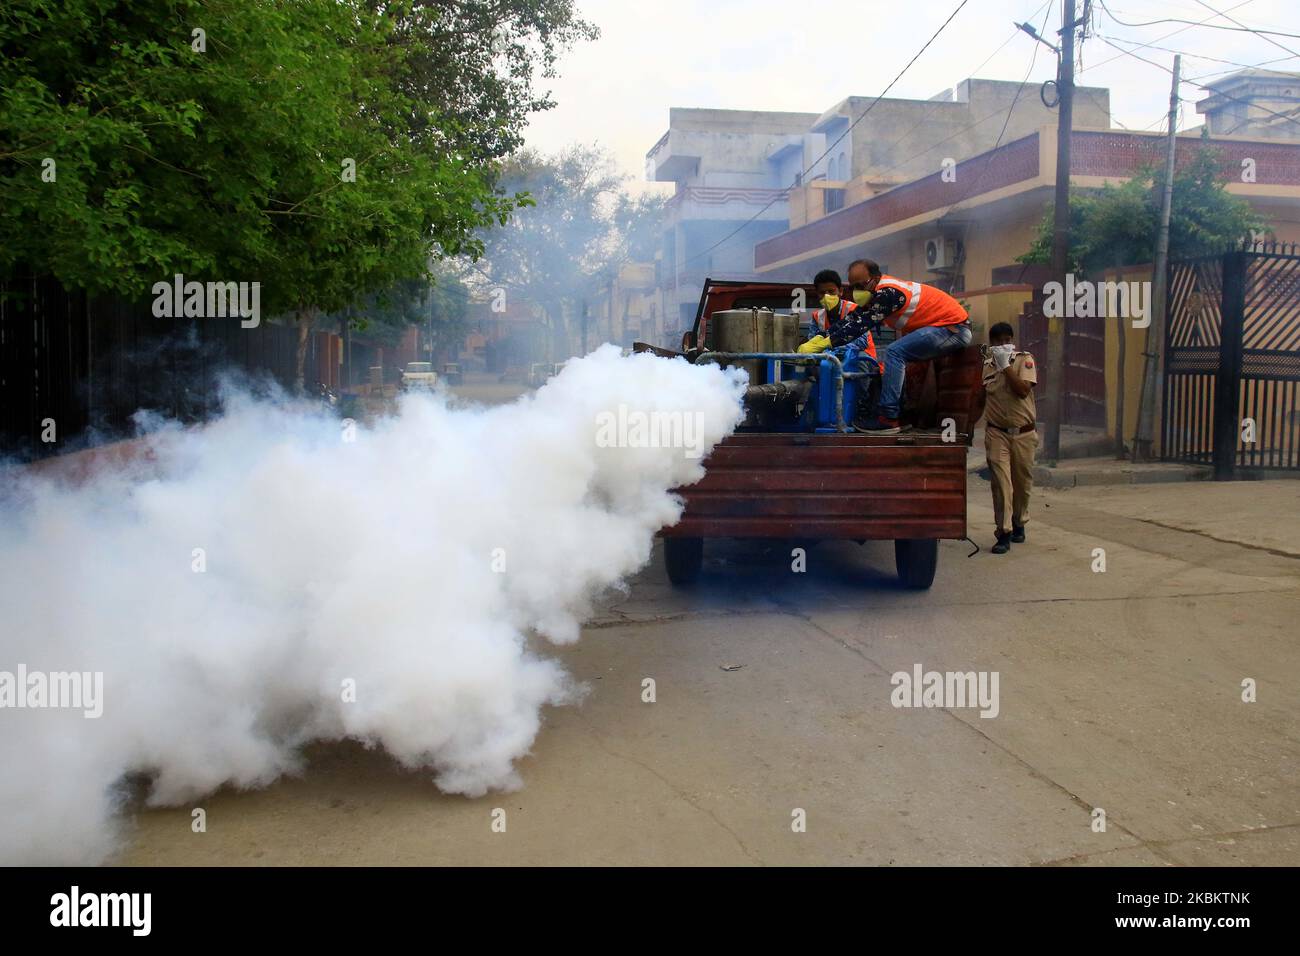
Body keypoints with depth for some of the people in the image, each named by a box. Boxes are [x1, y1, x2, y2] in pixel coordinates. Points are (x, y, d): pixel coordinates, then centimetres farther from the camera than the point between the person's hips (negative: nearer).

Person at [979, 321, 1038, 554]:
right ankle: (1004, 533, -7)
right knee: (1001, 483, -9)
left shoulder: (1025, 360, -2)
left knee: (1022, 483, 11)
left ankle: (1018, 523, 32)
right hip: (997, 433, 1)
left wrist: (1005, 365, -18)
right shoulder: (986, 366, 5)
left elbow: (1023, 390, -18)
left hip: (1023, 434, 0)